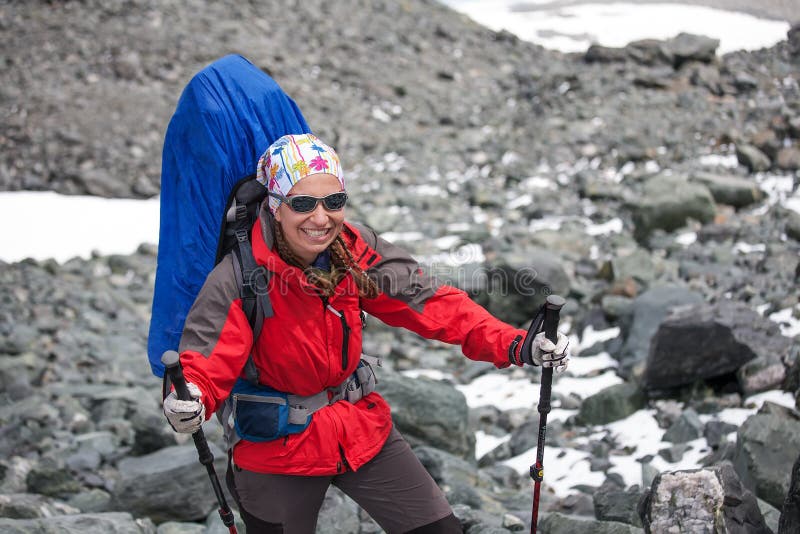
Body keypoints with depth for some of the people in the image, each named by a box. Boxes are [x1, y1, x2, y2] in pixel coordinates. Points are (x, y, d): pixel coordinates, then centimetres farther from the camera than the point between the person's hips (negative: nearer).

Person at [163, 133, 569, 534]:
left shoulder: (357, 252, -11)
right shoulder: (238, 280, -23)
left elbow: (431, 304, -8)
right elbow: (207, 361, -27)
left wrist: (514, 345, -17)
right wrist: (187, 403, -50)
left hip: (363, 432, 4)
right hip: (276, 447, -4)